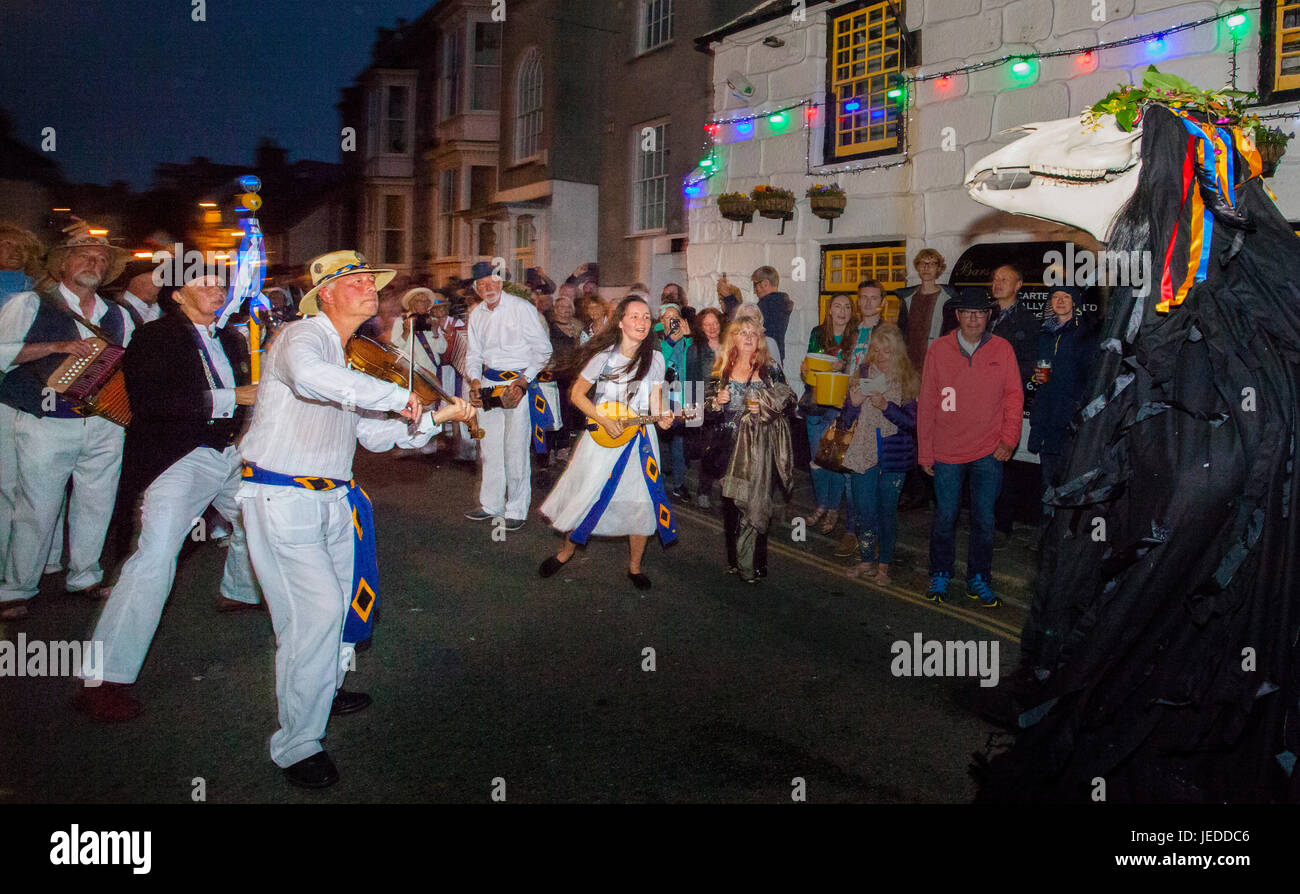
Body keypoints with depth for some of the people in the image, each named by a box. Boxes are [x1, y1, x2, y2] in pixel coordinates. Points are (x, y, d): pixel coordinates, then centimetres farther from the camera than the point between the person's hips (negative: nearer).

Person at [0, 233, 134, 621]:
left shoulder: (118, 316, 16)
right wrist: (54, 346, -15)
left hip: (105, 425, 4)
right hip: (47, 425, -4)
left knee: (96, 506, 10)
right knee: (36, 511, -1)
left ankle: (84, 578, 26)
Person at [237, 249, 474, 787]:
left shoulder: (351, 359, 15)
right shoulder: (303, 337, -14)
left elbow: (374, 436, 14)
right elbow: (308, 376, -40)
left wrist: (432, 418, 0)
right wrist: (398, 395, -34)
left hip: (331, 499, 10)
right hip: (281, 499, -10)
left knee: (347, 596, 21)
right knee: (317, 609, -16)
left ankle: (324, 690, 46)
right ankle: (297, 745, -2)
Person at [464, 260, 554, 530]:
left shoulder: (521, 308, -7)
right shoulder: (476, 315, 10)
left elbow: (543, 349, -6)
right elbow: (473, 353, 16)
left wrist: (523, 381, -15)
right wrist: (474, 380, -3)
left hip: (518, 382, -5)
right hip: (488, 383, 6)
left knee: (515, 449, -5)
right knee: (489, 446, 11)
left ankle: (516, 510, 5)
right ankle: (491, 504, 24)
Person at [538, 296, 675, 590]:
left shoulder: (655, 359, 1)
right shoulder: (604, 356, -6)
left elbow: (655, 401, 3)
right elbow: (577, 393, -3)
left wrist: (662, 417, -20)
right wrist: (604, 420, -13)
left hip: (640, 437, 2)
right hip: (602, 434, -2)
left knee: (642, 501, -1)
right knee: (587, 494, 3)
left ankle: (634, 566, 17)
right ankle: (567, 550, 29)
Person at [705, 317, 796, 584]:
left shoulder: (769, 368, 4)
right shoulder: (721, 370, 8)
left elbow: (788, 399, 6)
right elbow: (707, 413, 11)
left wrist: (764, 406, -10)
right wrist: (716, 403, -10)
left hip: (759, 446, -2)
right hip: (729, 445, 2)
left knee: (755, 502, -6)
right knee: (730, 502, 5)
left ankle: (752, 565, 1)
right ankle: (734, 559, 19)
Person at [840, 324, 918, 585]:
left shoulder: (909, 379, -3)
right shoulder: (863, 373, 5)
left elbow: (912, 421, -8)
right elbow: (848, 418, 10)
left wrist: (886, 406, -21)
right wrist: (853, 403, -12)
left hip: (893, 456, -2)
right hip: (863, 453, 3)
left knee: (888, 510, 4)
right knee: (864, 510, 5)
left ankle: (884, 565, 16)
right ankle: (866, 562, 18)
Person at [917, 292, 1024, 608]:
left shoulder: (1002, 349, 1)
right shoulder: (938, 350, -2)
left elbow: (1014, 395, 4)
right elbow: (926, 404, 0)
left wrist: (1008, 439, -7)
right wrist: (925, 453, 0)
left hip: (989, 452, 1)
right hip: (947, 452, -1)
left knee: (984, 519, 7)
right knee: (945, 517, 7)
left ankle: (978, 579, 23)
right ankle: (940, 576, 24)